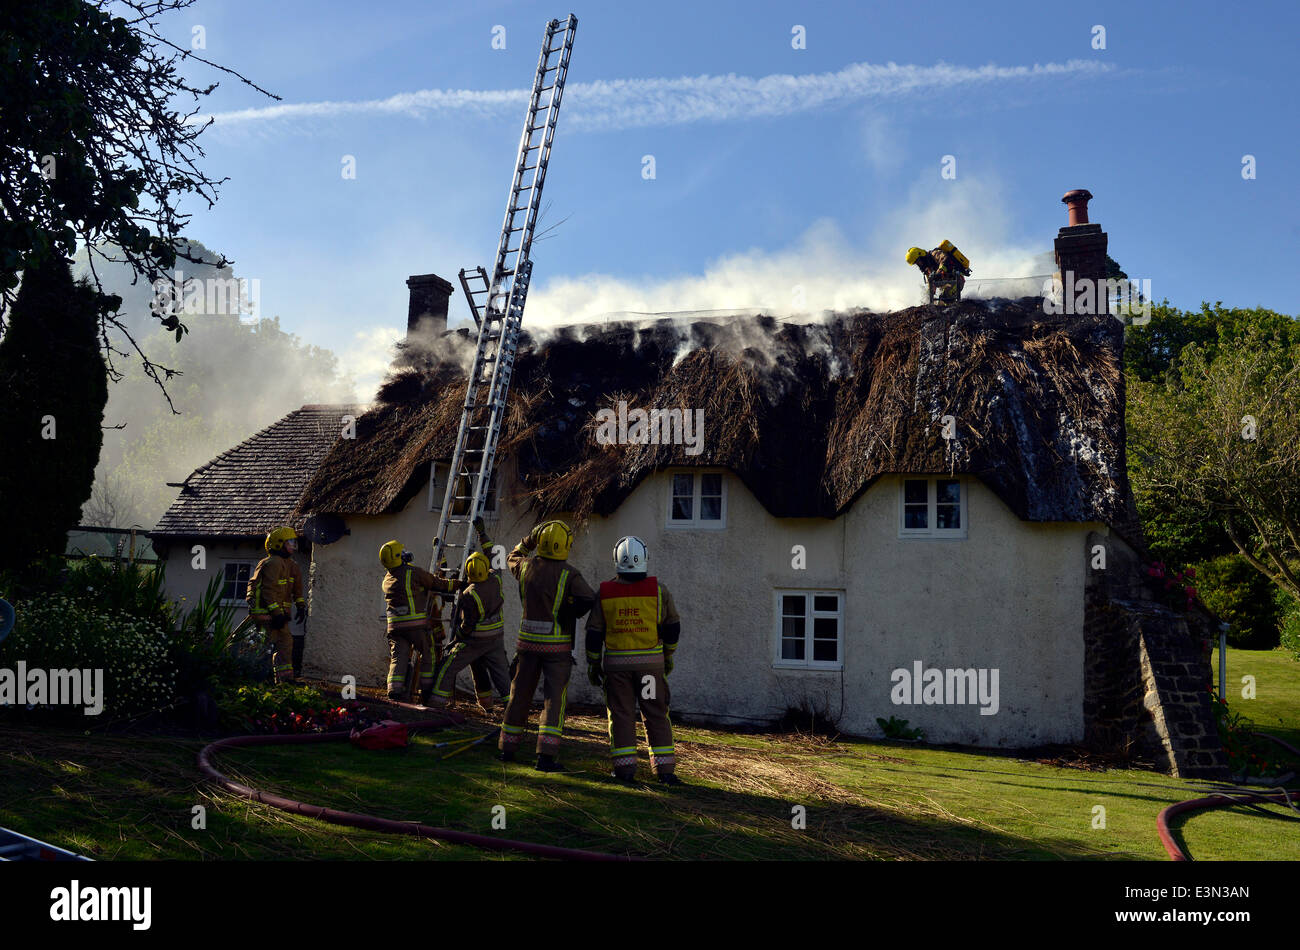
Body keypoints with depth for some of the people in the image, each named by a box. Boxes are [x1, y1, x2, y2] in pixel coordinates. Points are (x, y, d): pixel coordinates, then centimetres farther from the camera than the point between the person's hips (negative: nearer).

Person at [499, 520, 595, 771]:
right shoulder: (568, 574, -14)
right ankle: (545, 756, -6)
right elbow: (590, 600, -17)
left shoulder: (527, 566, -1)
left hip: (528, 641, 4)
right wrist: (567, 614, -1)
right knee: (554, 699, 0)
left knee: (520, 695, 15)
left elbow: (512, 558, 22)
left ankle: (508, 749, 24)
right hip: (557, 646, -4)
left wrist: (527, 542, 21)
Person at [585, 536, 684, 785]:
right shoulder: (657, 589, -4)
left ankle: (625, 767, 6)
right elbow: (672, 626, 4)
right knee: (656, 715, 7)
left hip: (616, 662, 0)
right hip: (651, 661, 0)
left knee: (621, 715, 8)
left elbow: (594, 633, 1)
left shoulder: (605, 592, -2)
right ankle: (665, 769, 7)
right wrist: (668, 656, 18)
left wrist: (593, 664, 11)